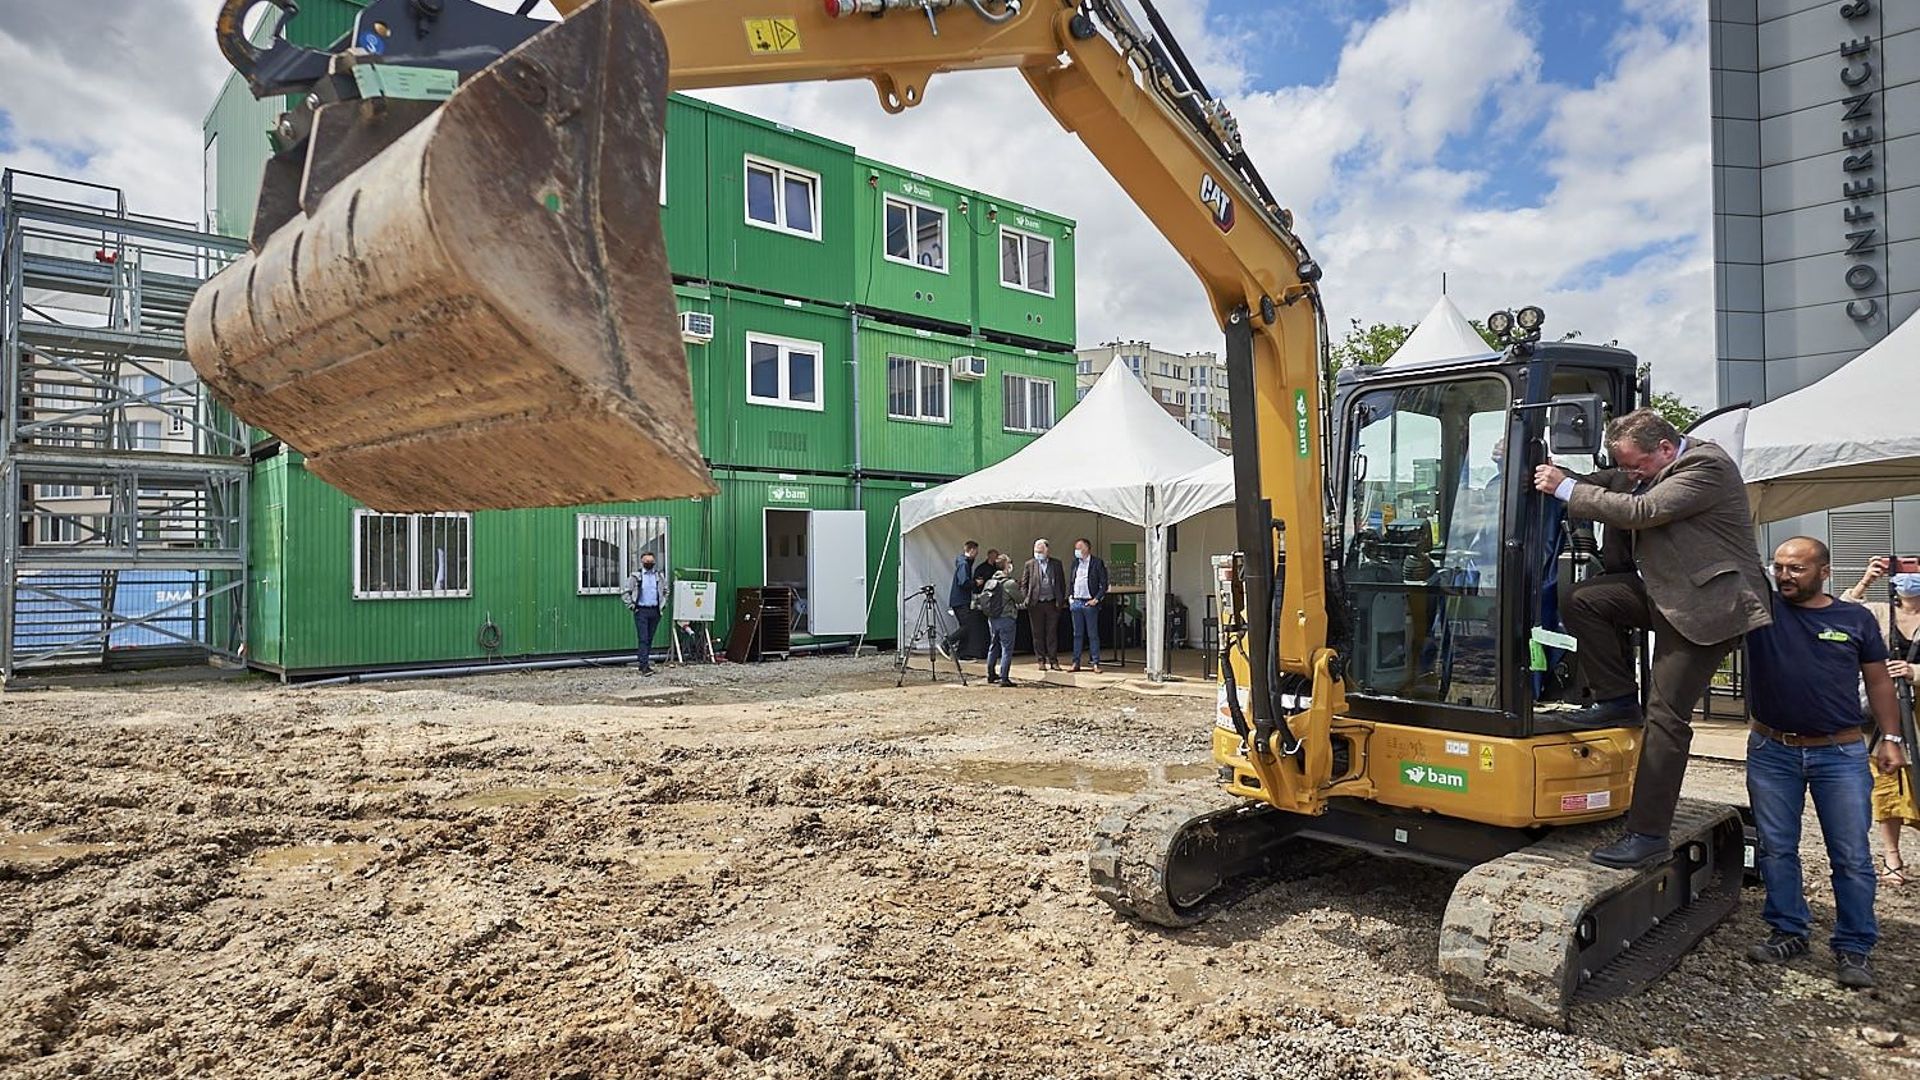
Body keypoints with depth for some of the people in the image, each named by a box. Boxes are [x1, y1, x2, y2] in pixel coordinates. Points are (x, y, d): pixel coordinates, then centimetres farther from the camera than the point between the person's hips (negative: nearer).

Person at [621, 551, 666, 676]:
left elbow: (665, 591, 27)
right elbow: (624, 591, 4)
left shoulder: (658, 575, 10)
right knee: (643, 639, -10)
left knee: (649, 639, 8)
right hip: (641, 611, -4)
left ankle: (643, 664, 17)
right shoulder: (635, 576, 0)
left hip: (655, 611, 4)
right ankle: (644, 666, -13)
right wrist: (631, 604, -4)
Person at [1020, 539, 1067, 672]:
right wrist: (1027, 599, -5)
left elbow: (1062, 583, 10)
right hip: (1036, 604, 0)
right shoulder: (1029, 564, 4)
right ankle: (1041, 660, 13)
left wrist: (1061, 600, 2)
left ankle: (1053, 660, 9)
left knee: (1052, 633, 2)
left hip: (1053, 603, 0)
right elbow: (1023, 584, 7)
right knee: (1038, 634, 4)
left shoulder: (1056, 563, 7)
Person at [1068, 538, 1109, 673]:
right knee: (1077, 634, 9)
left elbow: (1104, 584, -6)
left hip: (1089, 603, -5)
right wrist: (1070, 596, 8)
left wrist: (1096, 599, -11)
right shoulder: (1075, 563, 12)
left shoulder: (1097, 563, -5)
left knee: (1093, 634, -1)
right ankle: (1076, 662, 13)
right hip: (1076, 602, 5)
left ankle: (1096, 663, 4)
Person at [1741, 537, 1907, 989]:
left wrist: (1890, 738, 5)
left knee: (1852, 857, 4)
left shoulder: (1856, 619, 2)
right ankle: (1788, 933, 22)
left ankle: (1853, 949, 15)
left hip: (1841, 754, 0)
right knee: (1776, 849, 9)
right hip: (1771, 752, 1)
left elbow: (1878, 680, 8)